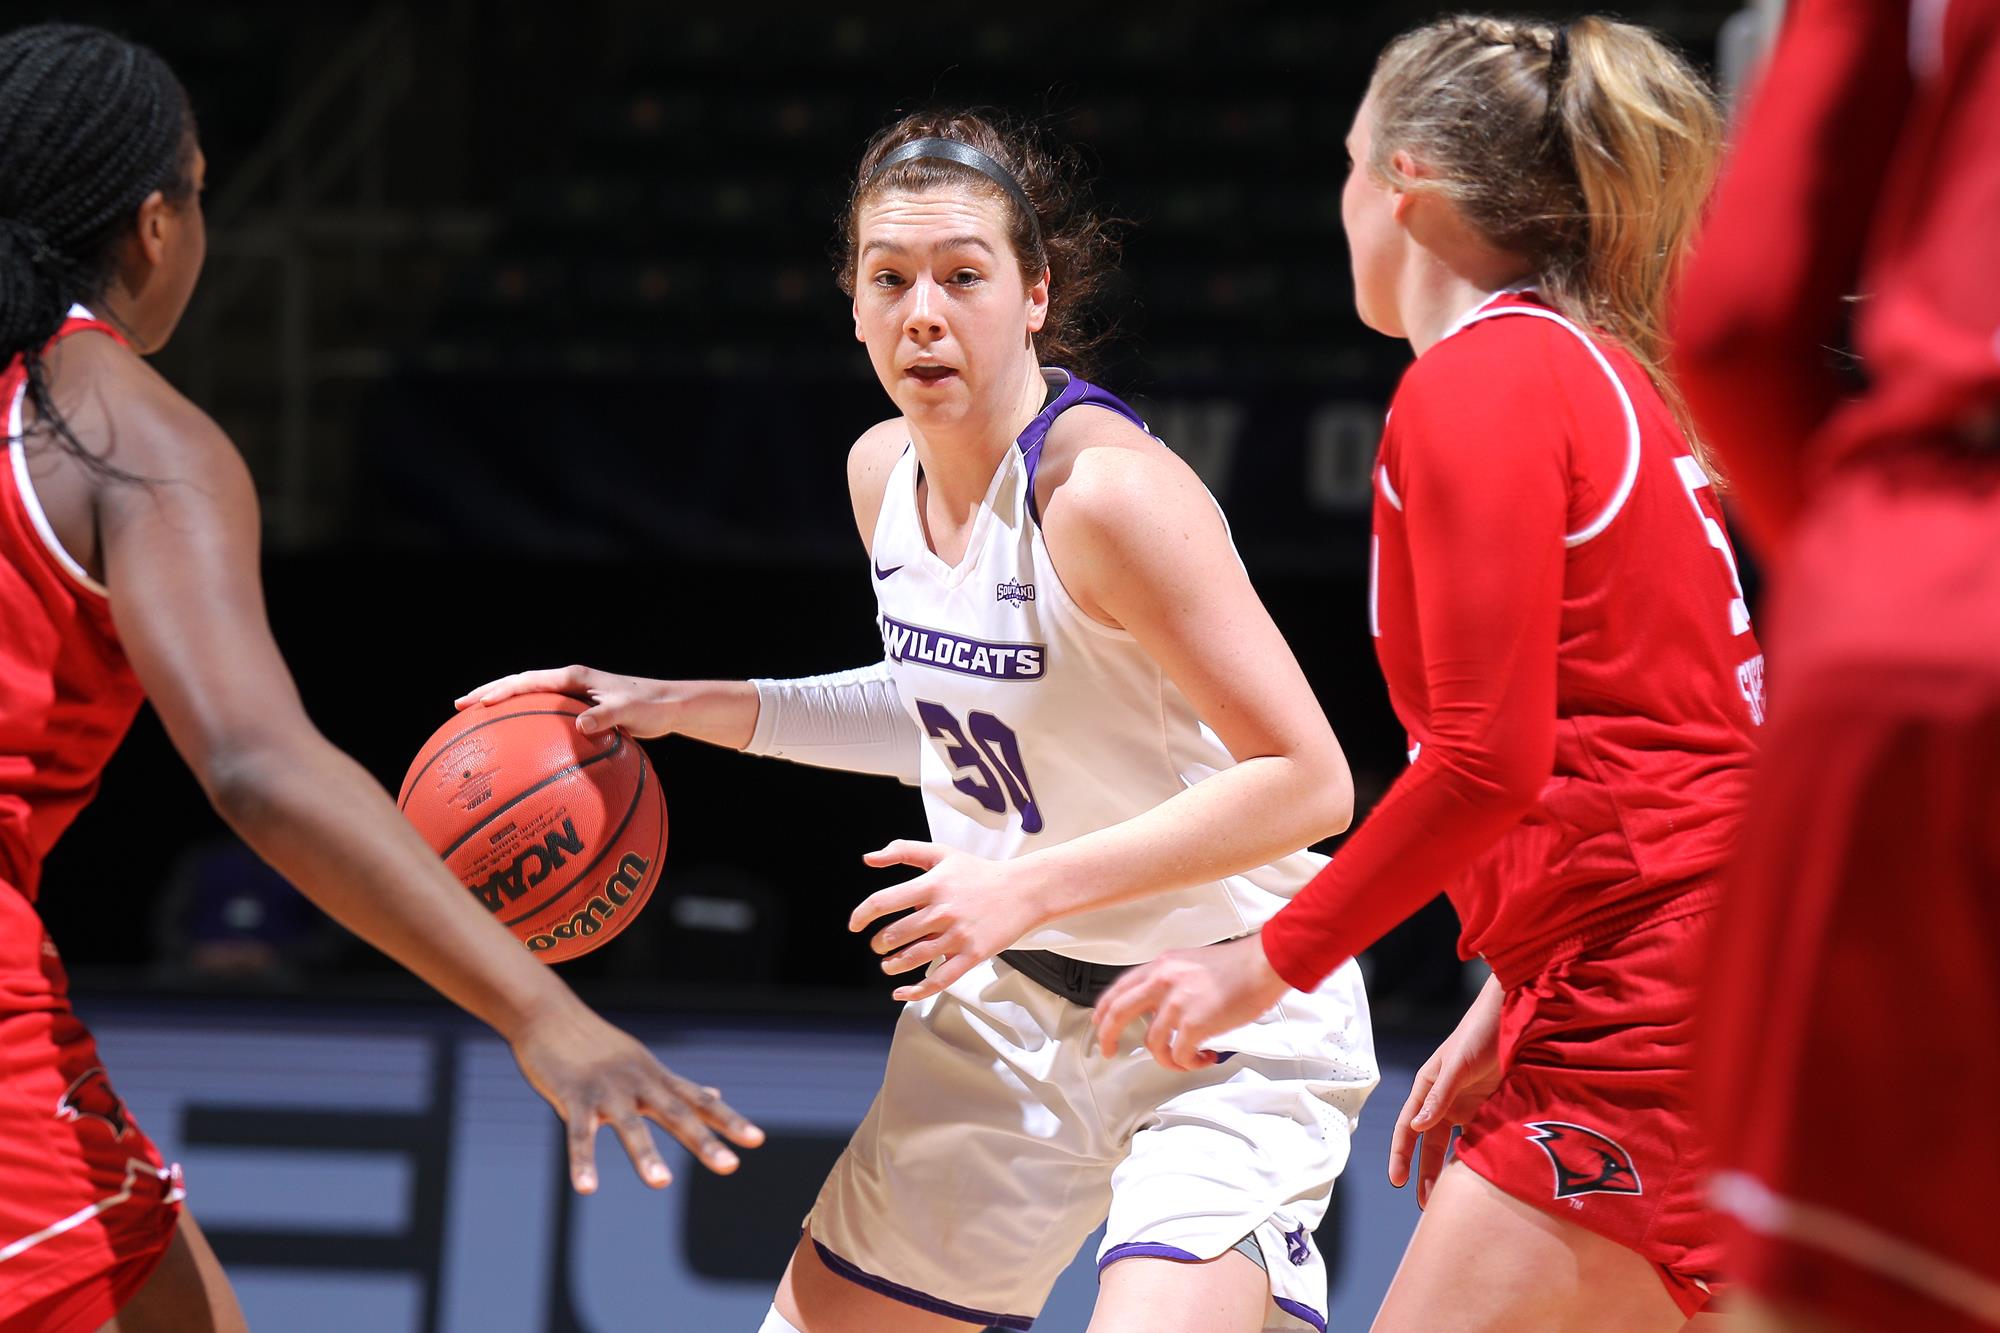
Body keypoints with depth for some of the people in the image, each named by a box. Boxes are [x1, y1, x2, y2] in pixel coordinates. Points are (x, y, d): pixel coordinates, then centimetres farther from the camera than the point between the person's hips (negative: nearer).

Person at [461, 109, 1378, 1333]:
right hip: (1020, 1002, 8)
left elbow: (1306, 780, -26)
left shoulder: (1107, 489, -25)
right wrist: (691, 708, 12)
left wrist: (1031, 884, -30)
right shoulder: (885, 472, 0)